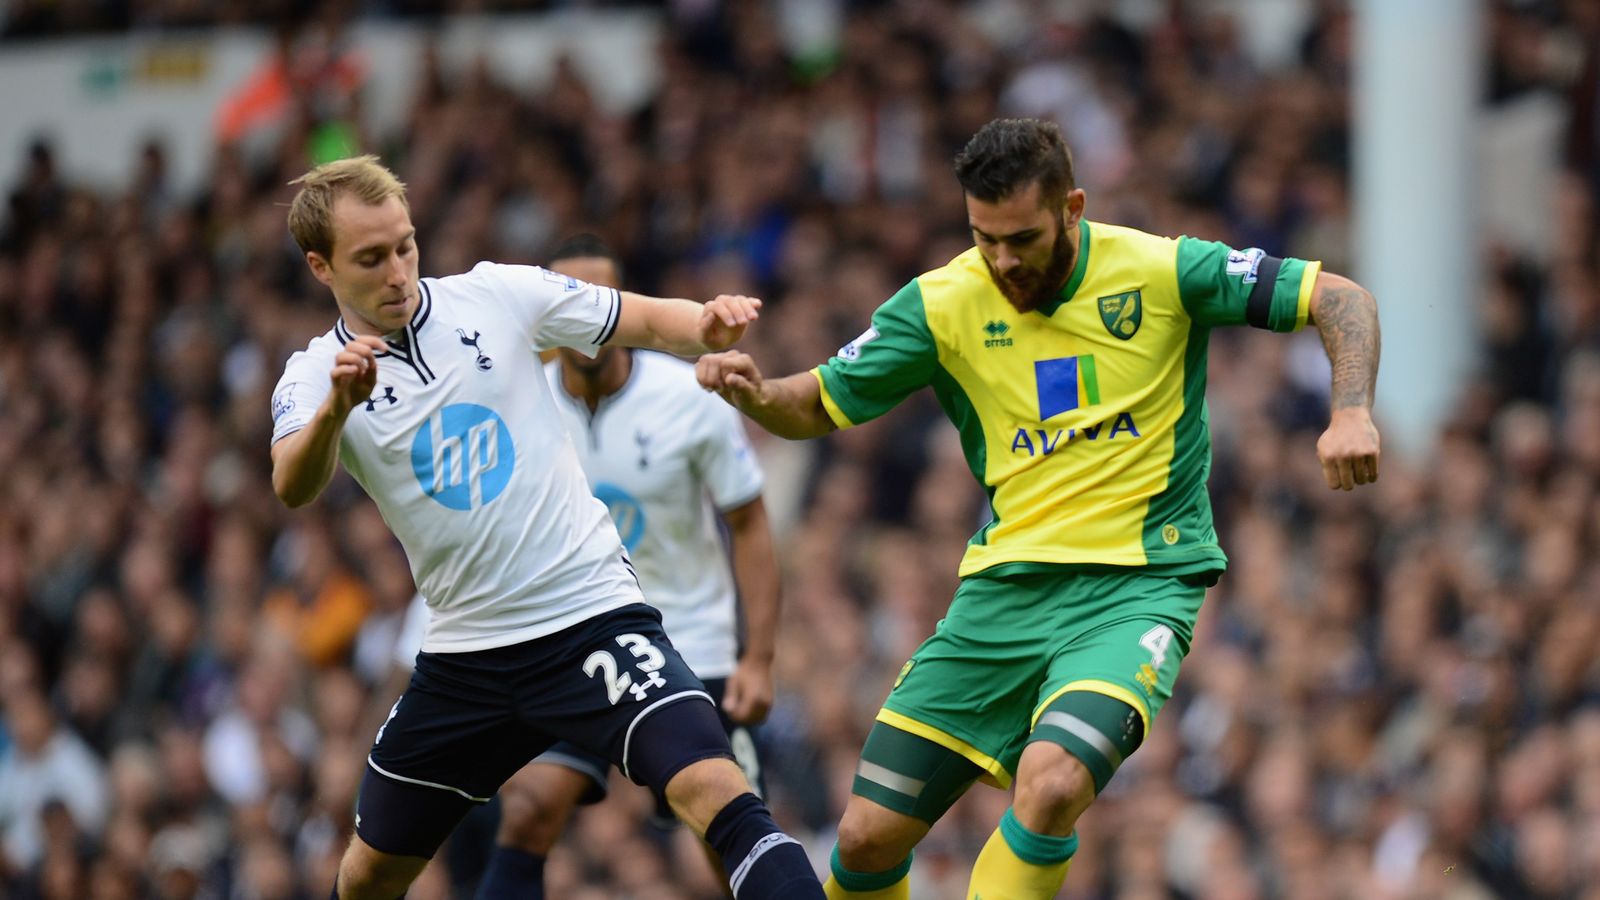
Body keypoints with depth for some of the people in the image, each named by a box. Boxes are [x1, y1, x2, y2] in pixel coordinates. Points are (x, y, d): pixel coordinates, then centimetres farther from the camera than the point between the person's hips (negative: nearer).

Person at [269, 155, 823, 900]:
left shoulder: (496, 295, -2)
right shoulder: (315, 376, -3)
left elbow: (647, 321, 4)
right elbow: (293, 488, -23)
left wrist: (707, 326, -20)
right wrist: (337, 406, -44)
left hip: (591, 613, -2)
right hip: (466, 651, 2)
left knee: (713, 790, -26)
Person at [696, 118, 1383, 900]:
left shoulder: (1161, 272, -7)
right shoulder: (941, 304, 0)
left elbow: (1342, 300, -2)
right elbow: (819, 406, 9)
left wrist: (1350, 412, -20)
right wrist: (754, 393, -14)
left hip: (1138, 587, -3)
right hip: (1003, 590, 3)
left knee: (1051, 785, -32)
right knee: (867, 837, -1)